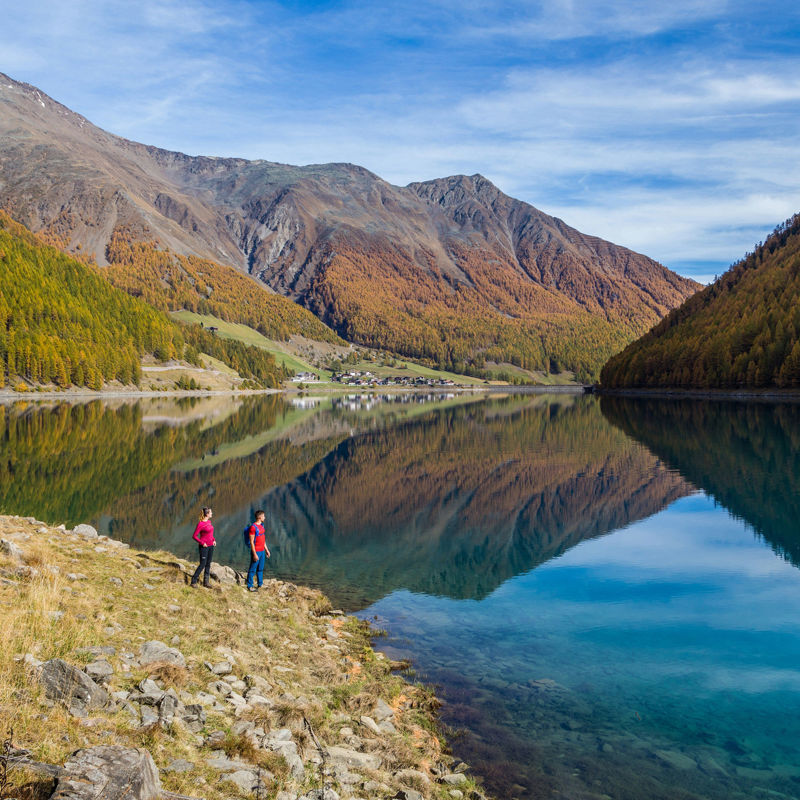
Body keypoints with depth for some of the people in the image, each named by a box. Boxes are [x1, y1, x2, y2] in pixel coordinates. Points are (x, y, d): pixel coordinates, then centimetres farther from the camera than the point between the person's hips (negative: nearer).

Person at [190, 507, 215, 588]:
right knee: (202, 564, -6)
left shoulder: (209, 522, 7)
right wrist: (202, 543, -17)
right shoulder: (200, 524, -15)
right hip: (204, 547, -7)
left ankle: (206, 582, 18)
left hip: (211, 546, 7)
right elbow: (194, 536, -12)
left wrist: (214, 540, 9)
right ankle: (193, 582, 4)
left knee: (208, 564, 10)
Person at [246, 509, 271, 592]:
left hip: (262, 551, 8)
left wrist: (266, 549, 19)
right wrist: (254, 554, -20)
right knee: (252, 570, 0)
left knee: (260, 569, 15)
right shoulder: (253, 527, -16)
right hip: (256, 552, -8)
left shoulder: (261, 526, 12)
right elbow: (251, 542, -18)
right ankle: (249, 586, 8)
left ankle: (260, 585, 23)